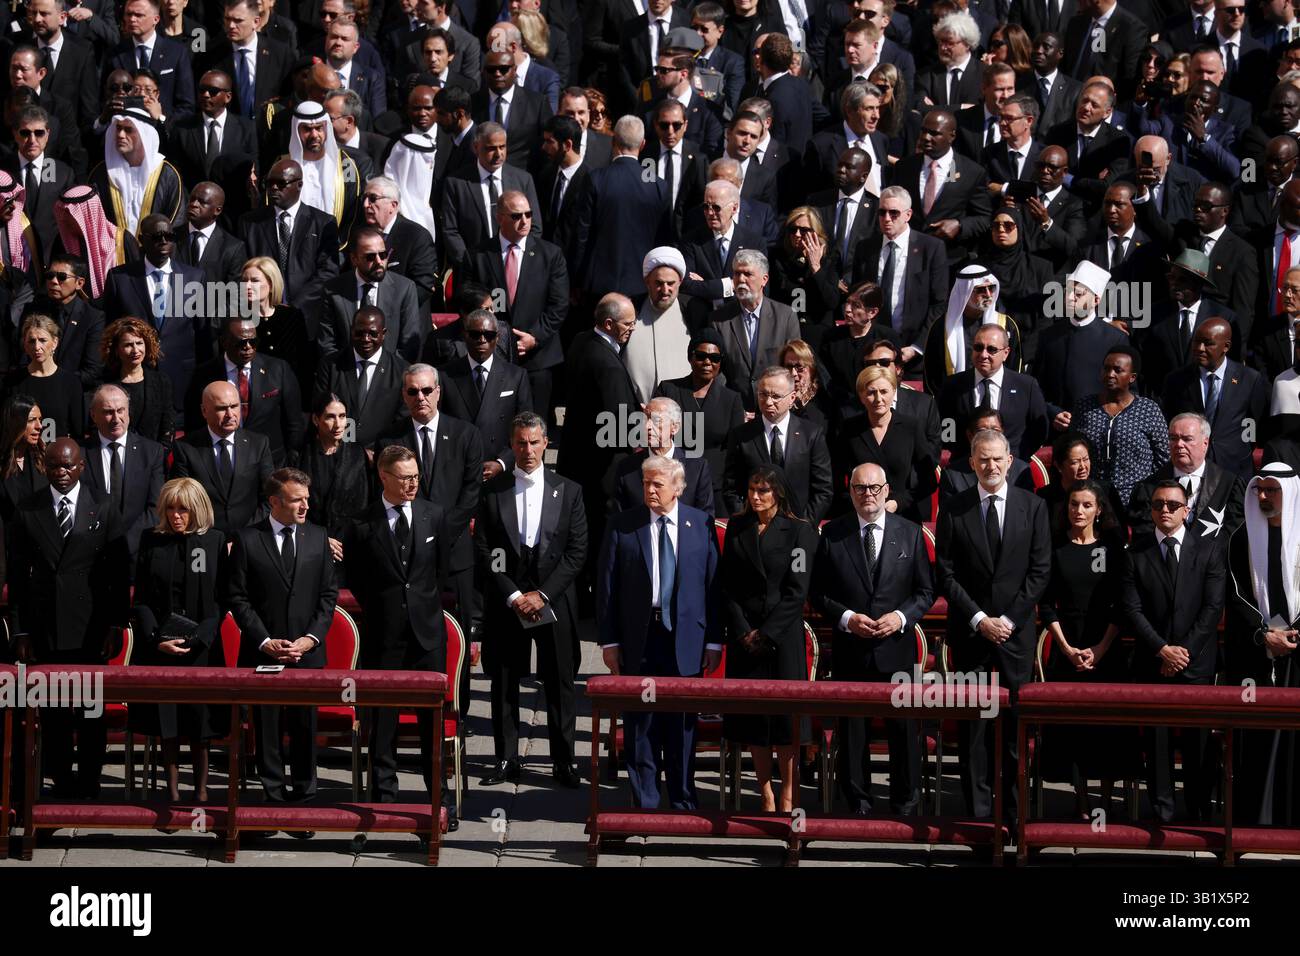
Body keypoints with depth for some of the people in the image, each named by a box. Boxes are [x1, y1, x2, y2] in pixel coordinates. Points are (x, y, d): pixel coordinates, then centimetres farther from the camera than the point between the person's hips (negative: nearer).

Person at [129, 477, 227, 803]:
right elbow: (140, 598, 3)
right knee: (166, 726, 4)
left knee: (199, 726, 3)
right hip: (158, 646, 1)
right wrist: (156, 639, -9)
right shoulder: (152, 540, 5)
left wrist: (197, 639, -12)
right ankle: (173, 794, 11)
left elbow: (220, 600, 0)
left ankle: (201, 792, 13)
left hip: (202, 649, -1)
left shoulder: (215, 540, 2)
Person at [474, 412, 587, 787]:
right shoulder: (492, 490, 4)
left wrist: (543, 594, -10)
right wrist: (513, 595, -9)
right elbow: (483, 552, 1)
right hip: (506, 601, 0)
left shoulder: (568, 491, 5)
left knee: (561, 685, 2)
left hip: (554, 601, 0)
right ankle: (506, 761, 13)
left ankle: (563, 762, 10)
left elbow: (577, 552, 0)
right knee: (504, 684, 4)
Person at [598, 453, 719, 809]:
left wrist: (714, 641, 1)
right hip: (638, 639, 0)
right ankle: (644, 803, 13)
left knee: (682, 724, 9)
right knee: (640, 724, 4)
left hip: (685, 639, 1)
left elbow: (714, 584, 4)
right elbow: (607, 586, 2)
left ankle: (684, 801, 21)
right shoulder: (621, 525, 1)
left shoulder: (701, 525, 3)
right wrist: (609, 641, -3)